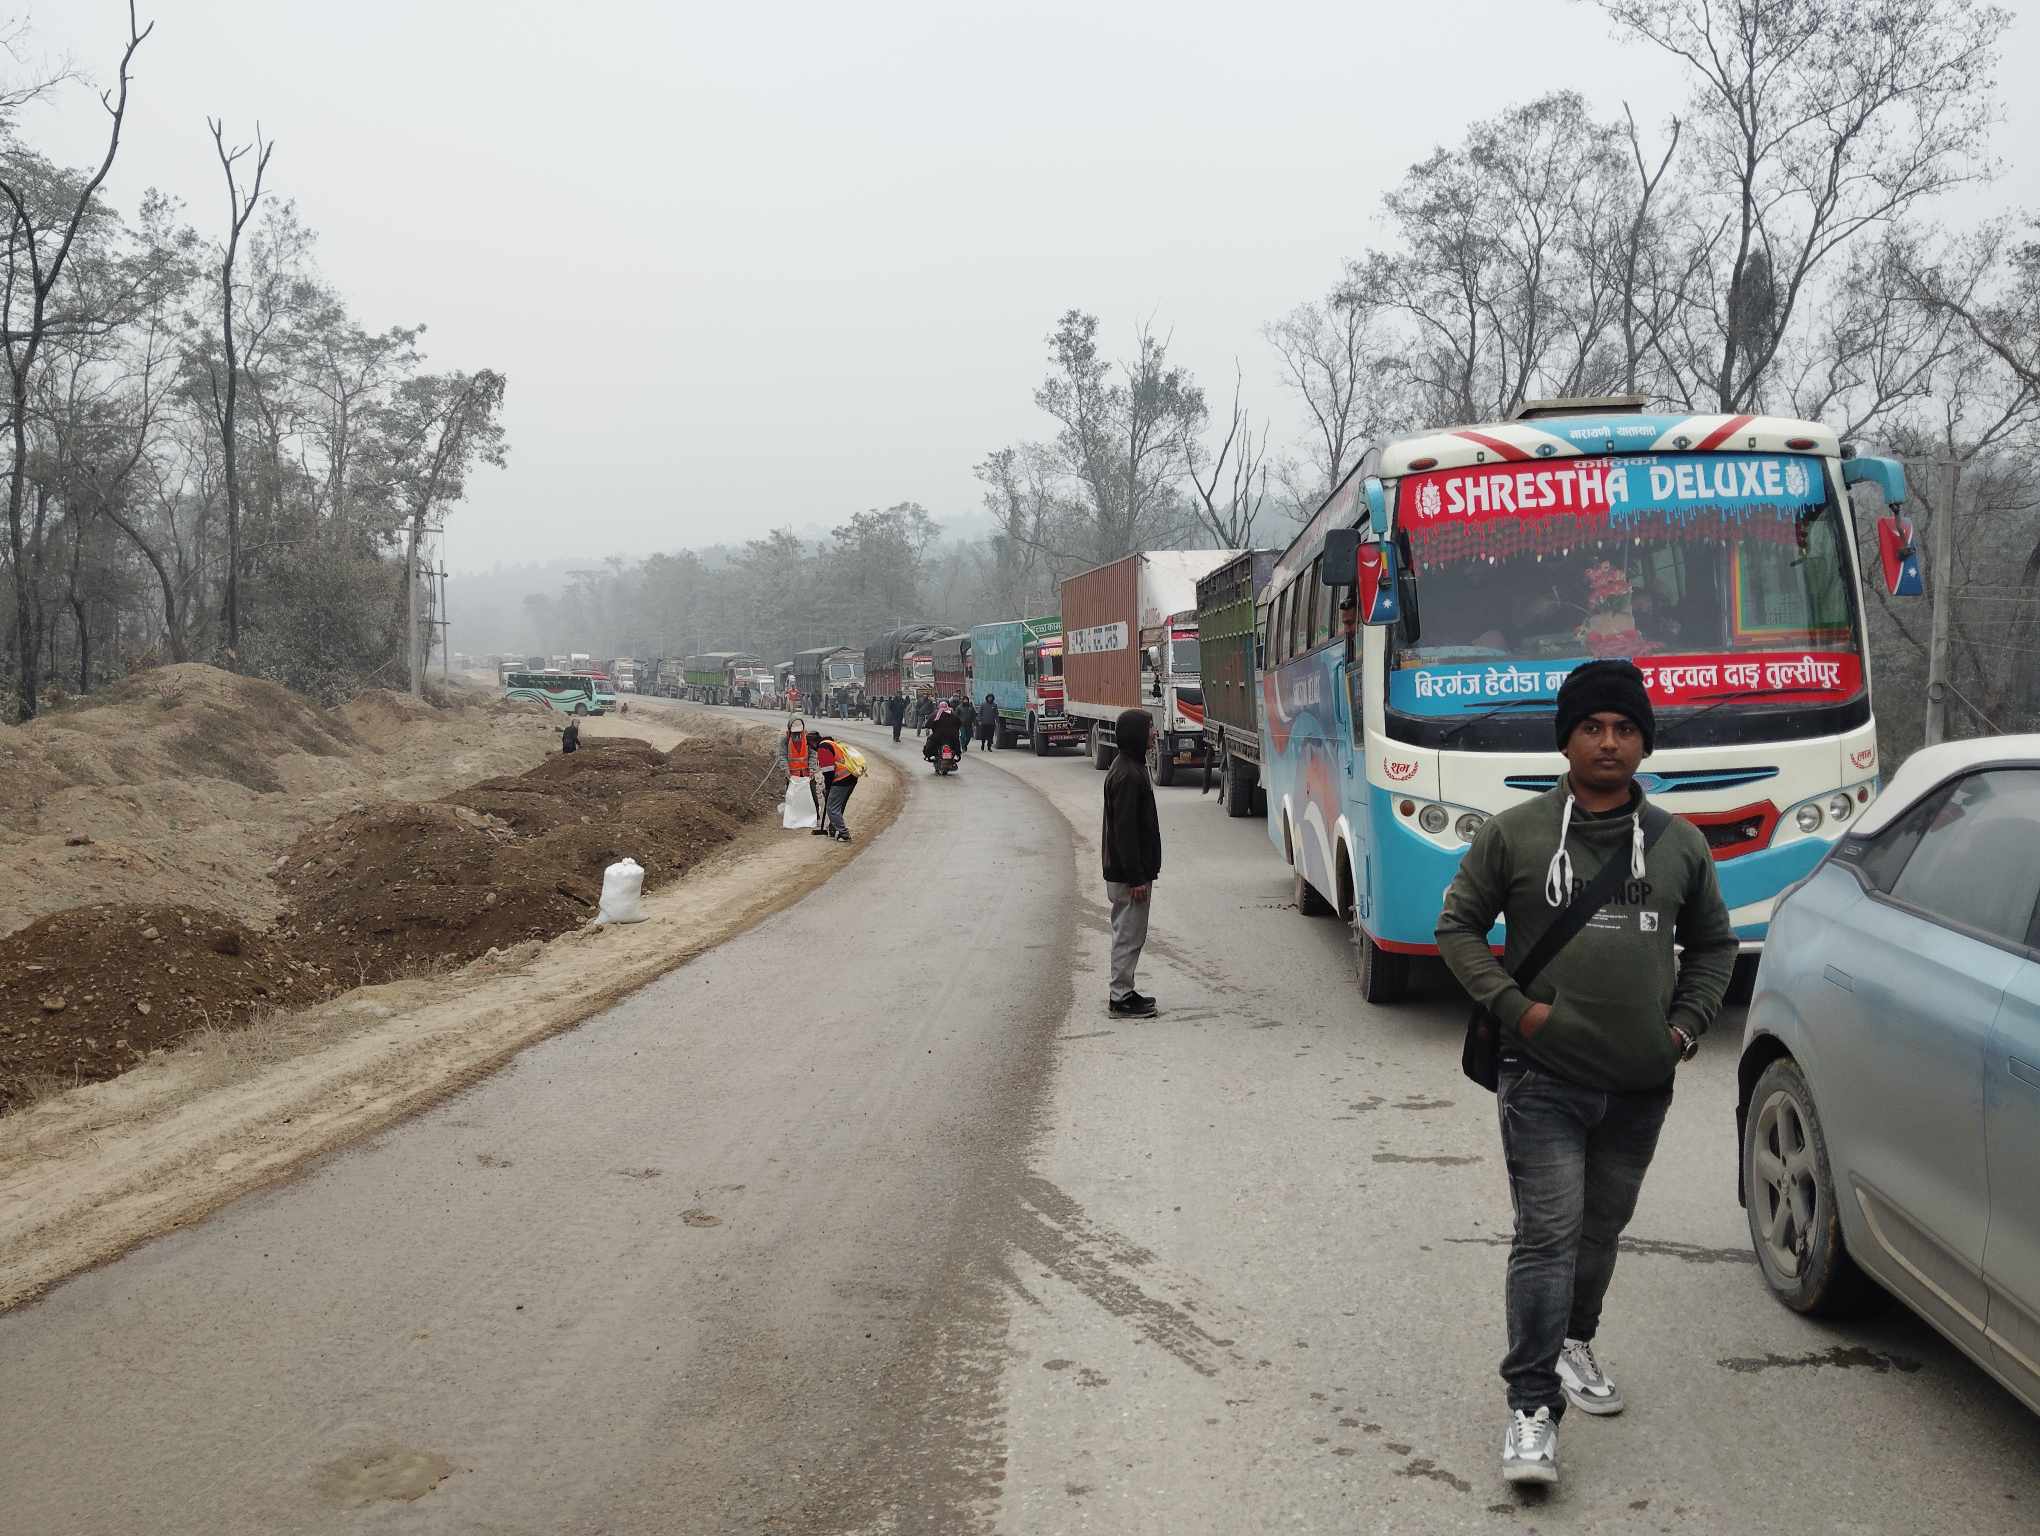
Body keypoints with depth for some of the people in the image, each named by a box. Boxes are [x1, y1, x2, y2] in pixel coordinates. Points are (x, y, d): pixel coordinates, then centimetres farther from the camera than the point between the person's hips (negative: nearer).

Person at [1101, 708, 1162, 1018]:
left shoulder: (1129, 768, 12)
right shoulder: (1128, 775, -21)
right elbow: (1125, 829, -23)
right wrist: (1137, 877, -22)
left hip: (1125, 871, 10)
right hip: (1128, 873, -10)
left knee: (1127, 933, 16)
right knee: (1129, 934, -3)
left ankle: (1122, 992, 24)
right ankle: (1121, 997, 4)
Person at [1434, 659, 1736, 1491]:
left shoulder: (1679, 845, 7)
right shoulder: (1513, 834, -3)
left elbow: (1713, 943, 20)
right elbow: (1457, 927, 3)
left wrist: (1688, 1024, 6)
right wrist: (1512, 1005, -9)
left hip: (1641, 1085, 4)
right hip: (1544, 1079, -4)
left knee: (1602, 1227, 16)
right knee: (1548, 1234, -10)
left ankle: (1574, 1341, 40)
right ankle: (1530, 1405, -8)